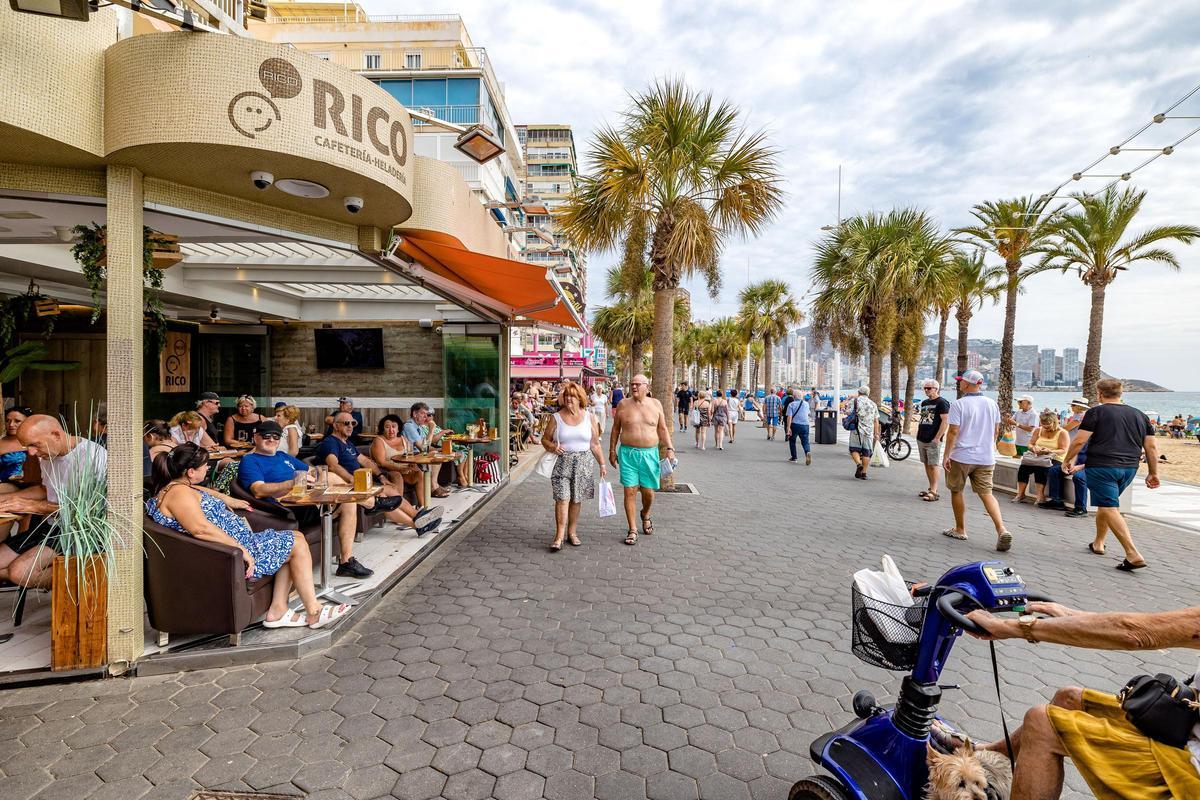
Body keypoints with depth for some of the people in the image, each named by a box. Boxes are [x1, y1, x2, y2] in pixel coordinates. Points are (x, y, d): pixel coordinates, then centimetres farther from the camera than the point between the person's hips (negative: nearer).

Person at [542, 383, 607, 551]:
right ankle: (559, 536, -6)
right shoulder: (556, 418, 1)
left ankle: (572, 532, 21)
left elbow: (595, 445, 9)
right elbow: (545, 439, 6)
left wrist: (602, 464, 7)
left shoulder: (589, 418, 5)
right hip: (562, 462, -2)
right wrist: (552, 447, -14)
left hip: (583, 462, 2)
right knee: (562, 498, -9)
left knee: (576, 499, 7)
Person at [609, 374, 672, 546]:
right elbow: (615, 429, 9)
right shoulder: (623, 405, 2)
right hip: (627, 454, 0)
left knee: (648, 491, 5)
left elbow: (663, 429, 8)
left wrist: (669, 449, -2)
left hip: (650, 454, 1)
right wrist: (612, 451, 9)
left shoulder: (655, 404, 4)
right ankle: (632, 530, 10)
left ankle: (645, 515, 38)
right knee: (630, 492, -2)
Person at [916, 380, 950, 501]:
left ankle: (934, 492, -6)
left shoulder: (942, 402, -7)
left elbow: (945, 421, -14)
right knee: (926, 465, 12)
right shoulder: (924, 403, 17)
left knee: (934, 465, -7)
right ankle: (931, 488, 20)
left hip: (933, 441, -8)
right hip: (921, 439, 8)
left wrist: (937, 438, -18)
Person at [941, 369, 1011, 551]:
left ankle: (960, 530, 20)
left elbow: (953, 432, -16)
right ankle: (1002, 530, -13)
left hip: (961, 456, -5)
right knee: (986, 493, 5)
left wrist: (946, 456, -12)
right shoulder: (992, 404, 6)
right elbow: (996, 431, 15)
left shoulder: (958, 405, -12)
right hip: (986, 458, 5)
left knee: (956, 491, 11)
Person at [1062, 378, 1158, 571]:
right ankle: (1098, 543, 33)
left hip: (1102, 466, -7)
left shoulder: (1096, 412, -5)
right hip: (1129, 468, 7)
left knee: (1110, 509, -8)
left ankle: (1133, 555, -17)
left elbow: (1079, 441, -10)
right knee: (1105, 504, 22)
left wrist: (1067, 460, 2)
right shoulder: (1139, 415, 13)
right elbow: (1151, 446, 11)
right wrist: (1153, 473, 17)